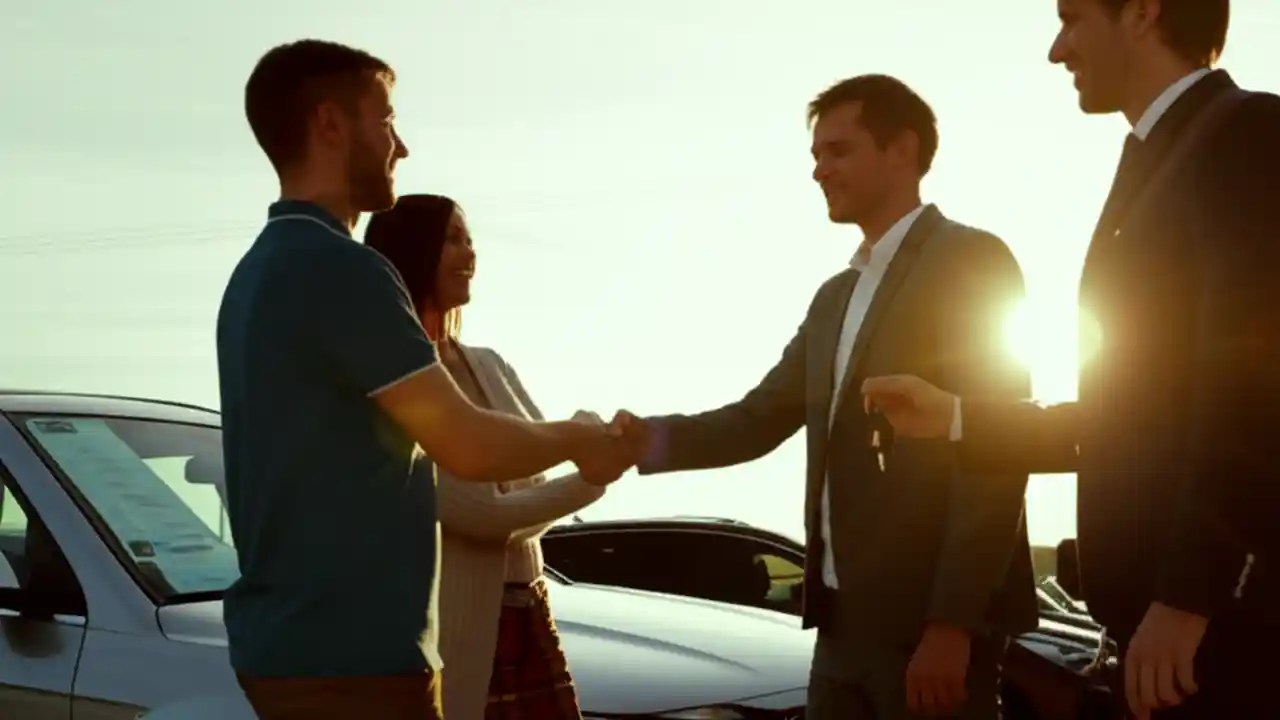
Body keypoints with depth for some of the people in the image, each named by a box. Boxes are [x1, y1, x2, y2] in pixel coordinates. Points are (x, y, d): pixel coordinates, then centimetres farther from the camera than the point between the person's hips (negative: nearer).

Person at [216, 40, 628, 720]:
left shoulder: (260, 270, 14)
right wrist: (578, 440, 2)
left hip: (286, 639, 10)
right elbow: (467, 445, -16)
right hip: (349, 652, -10)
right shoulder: (338, 267, -17)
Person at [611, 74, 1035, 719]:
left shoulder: (973, 262, -7)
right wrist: (652, 438, -5)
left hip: (930, 621, -8)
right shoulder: (837, 296, 20)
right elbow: (761, 417, 14)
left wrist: (952, 623, -20)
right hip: (846, 621, 8)